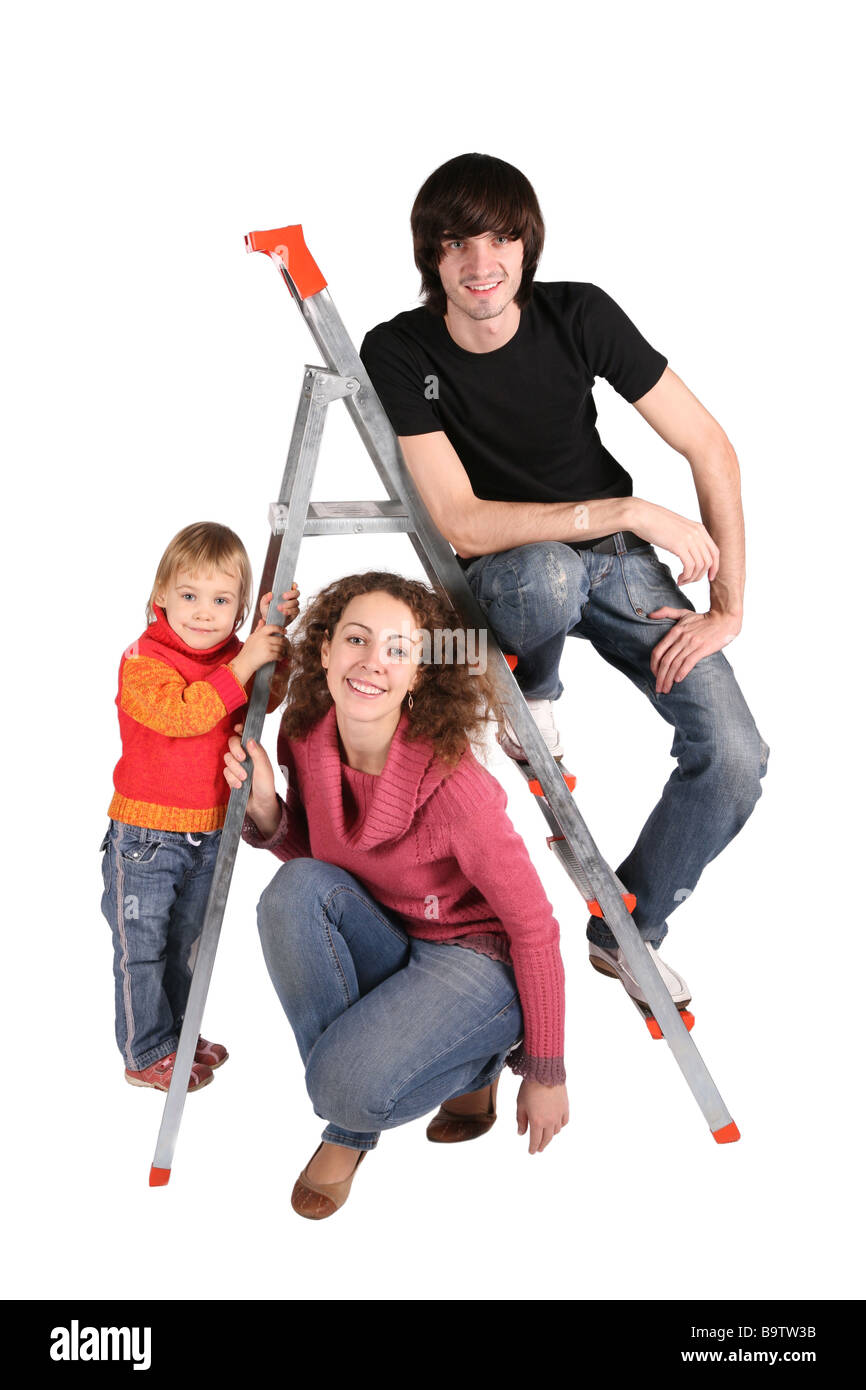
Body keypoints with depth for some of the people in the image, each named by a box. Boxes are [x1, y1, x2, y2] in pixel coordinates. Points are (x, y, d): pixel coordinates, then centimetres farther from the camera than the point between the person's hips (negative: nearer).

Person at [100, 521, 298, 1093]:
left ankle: (174, 1031, 37)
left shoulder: (232, 656, 4)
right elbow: (181, 713, -30)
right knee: (141, 948, 4)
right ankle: (147, 1052, 18)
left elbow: (265, 699, 11)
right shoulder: (143, 659, -17)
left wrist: (275, 635, -4)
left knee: (185, 945, 21)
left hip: (208, 834, 6)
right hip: (145, 836, -6)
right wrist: (242, 665, -34)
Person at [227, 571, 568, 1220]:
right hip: (384, 946, 6)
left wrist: (546, 1075, -11)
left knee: (351, 1086, -30)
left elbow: (534, 928, -18)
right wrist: (263, 807, -14)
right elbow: (305, 853, 9)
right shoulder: (308, 743, -10)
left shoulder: (453, 783, -28)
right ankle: (348, 1128, -9)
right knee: (295, 889, -25)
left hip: (475, 956, -6)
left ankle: (475, 1066, 6)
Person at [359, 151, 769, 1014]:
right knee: (547, 571, -41)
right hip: (506, 580, -2)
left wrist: (728, 609, -12)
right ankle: (531, 693, -4)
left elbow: (709, 447, -8)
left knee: (735, 756, -15)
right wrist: (629, 512, -28)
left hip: (616, 557, 3)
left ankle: (627, 932, 11)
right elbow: (464, 524, -24)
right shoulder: (398, 353, -18)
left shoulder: (579, 315, -13)